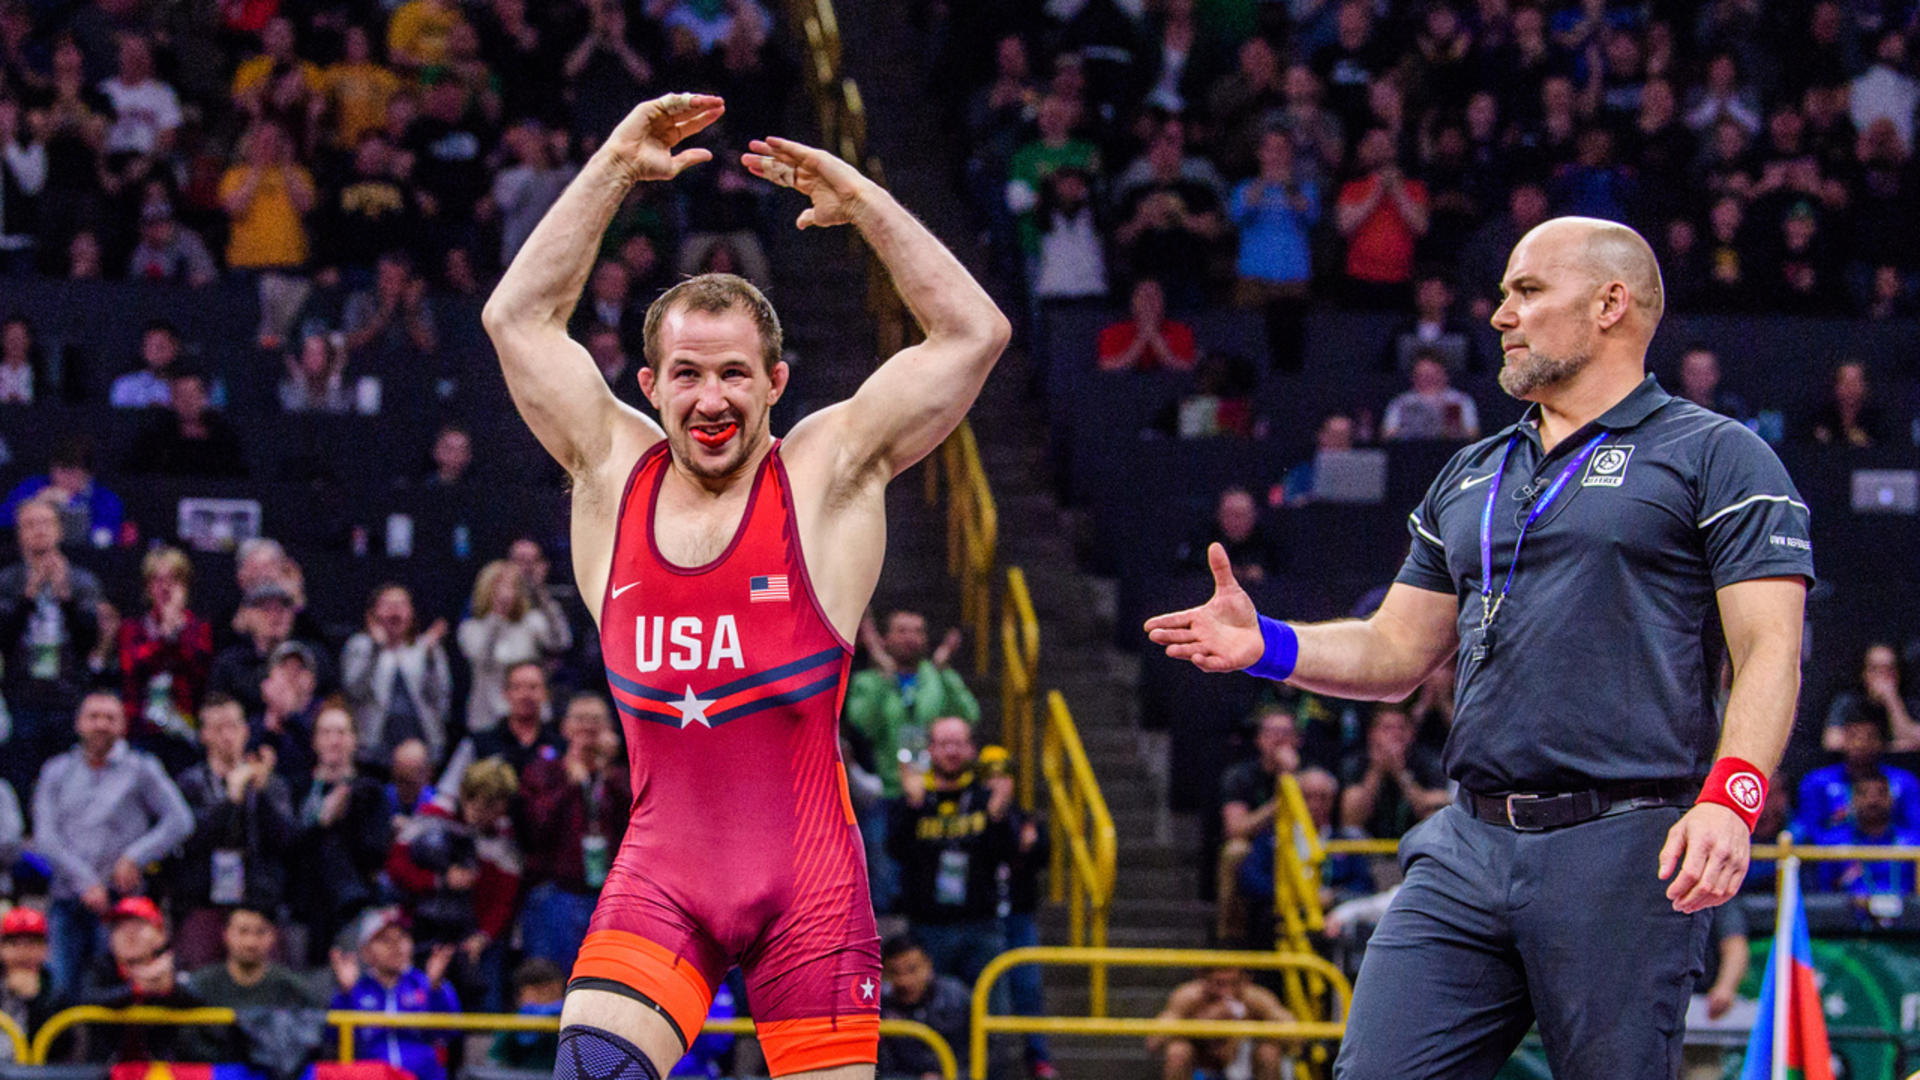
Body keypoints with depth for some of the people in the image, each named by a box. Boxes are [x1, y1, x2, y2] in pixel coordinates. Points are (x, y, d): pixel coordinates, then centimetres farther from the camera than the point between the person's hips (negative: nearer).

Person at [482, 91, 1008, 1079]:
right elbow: (517, 315, 8)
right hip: (659, 874, 1)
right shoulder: (612, 473, 9)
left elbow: (974, 333, -3)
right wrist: (614, 170, 4)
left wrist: (862, 202, -5)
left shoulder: (827, 475, 2)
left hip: (804, 876, -1)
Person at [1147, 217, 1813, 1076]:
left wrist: (1730, 799, -22)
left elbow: (1769, 651, -7)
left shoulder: (1715, 457, 2)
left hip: (1622, 852, -6)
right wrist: (1267, 646, 7)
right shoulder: (1469, 478, 23)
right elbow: (1396, 654, 25)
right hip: (1467, 849, 6)